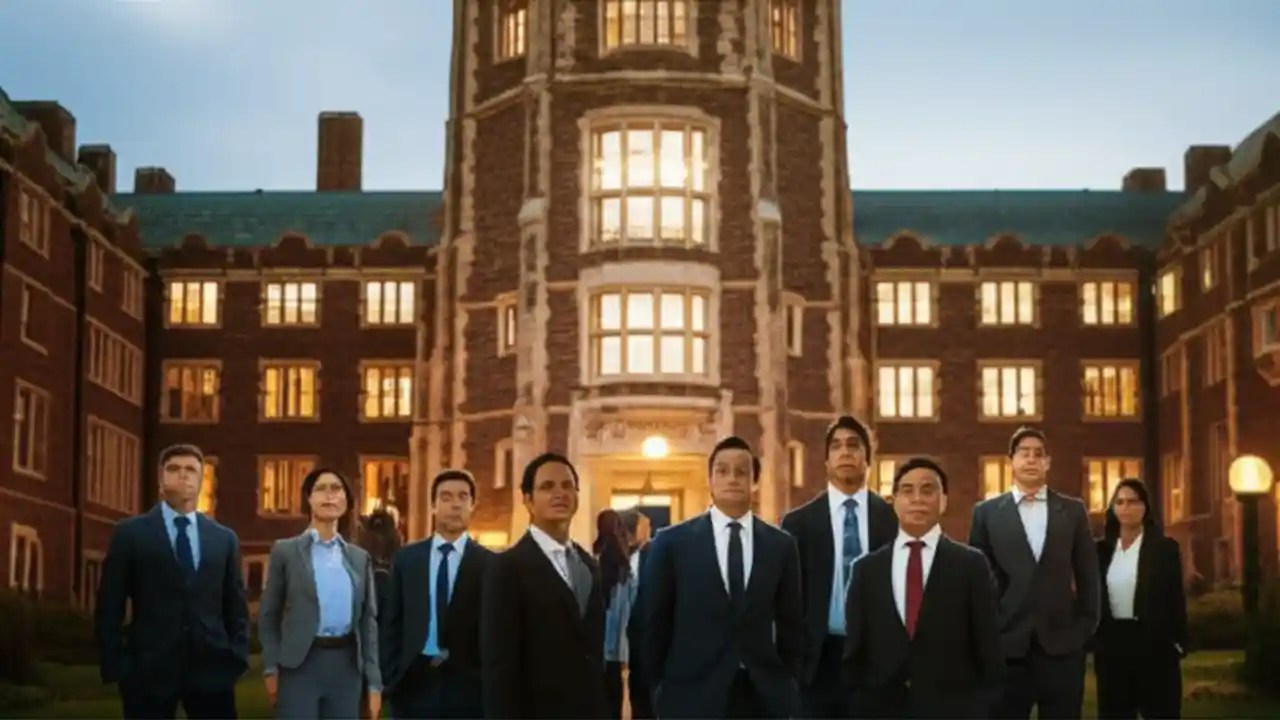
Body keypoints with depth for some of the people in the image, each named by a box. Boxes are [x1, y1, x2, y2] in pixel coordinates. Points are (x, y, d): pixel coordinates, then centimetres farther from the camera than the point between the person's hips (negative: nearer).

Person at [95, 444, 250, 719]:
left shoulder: (224, 539, 13)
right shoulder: (130, 533, 4)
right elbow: (109, 607, 2)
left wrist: (238, 657, 2)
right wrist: (115, 666, -7)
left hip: (211, 667, 2)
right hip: (148, 669, -2)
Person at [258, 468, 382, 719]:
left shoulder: (359, 558, 12)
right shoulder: (285, 551, 4)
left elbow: (368, 620, 11)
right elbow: (268, 615, 5)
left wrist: (373, 680, 6)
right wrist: (271, 667, -6)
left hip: (346, 664, 3)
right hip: (300, 664, -3)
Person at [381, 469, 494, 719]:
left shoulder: (488, 563, 0)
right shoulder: (406, 558, 8)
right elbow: (390, 623, 9)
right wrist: (390, 676, 1)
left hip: (467, 684, -2)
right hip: (413, 681, 2)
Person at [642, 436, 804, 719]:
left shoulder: (780, 544, 7)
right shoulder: (672, 542, 1)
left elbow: (790, 622, 12)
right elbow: (656, 621, 4)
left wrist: (786, 682, 8)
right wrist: (660, 686, 2)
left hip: (765, 697, 2)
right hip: (692, 695, -2)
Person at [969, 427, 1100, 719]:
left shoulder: (1073, 510, 9)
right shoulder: (986, 512, 6)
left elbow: (1087, 574, 10)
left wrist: (1086, 626, 3)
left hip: (1062, 642, 1)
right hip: (1007, 643, -1)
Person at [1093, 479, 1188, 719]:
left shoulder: (1165, 547, -1)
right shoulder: (1101, 549, 8)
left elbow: (1176, 598, -2)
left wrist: (1178, 643, -9)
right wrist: (1091, 638, 3)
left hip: (1154, 643, -3)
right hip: (1111, 644, 3)